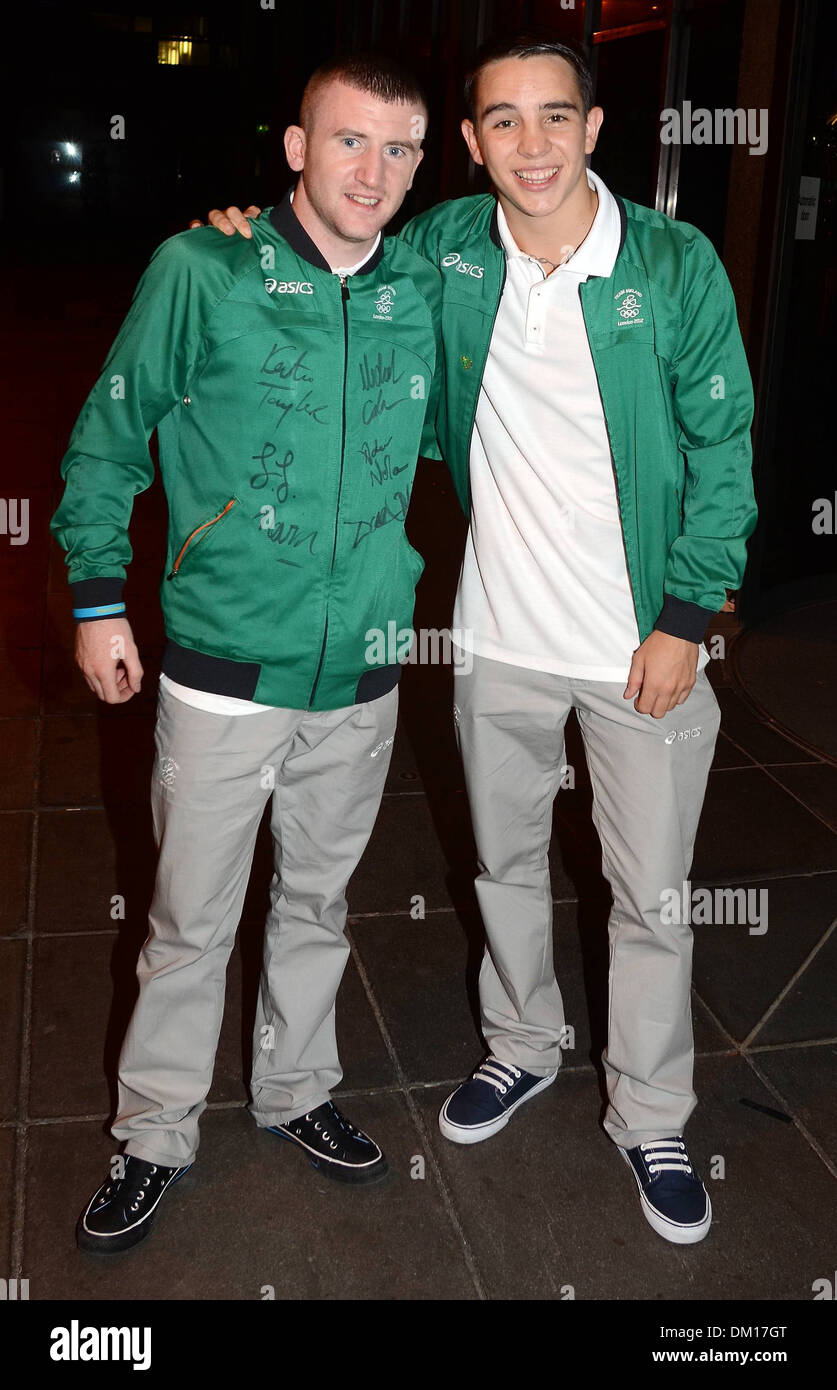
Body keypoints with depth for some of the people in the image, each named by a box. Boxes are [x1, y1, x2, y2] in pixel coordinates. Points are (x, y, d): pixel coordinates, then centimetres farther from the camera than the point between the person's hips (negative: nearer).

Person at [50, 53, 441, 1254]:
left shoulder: (426, 294, 2)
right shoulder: (203, 272, -8)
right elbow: (109, 436, 0)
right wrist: (98, 599, -2)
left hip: (363, 674, 4)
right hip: (226, 671, -3)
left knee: (318, 899, 19)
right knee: (192, 919, 8)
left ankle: (294, 1091, 41)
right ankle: (157, 1136, 30)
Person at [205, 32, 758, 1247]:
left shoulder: (677, 266, -10)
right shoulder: (443, 249, -2)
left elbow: (723, 454, -4)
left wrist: (684, 621, -9)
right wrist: (259, 233, -4)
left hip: (641, 643, -2)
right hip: (500, 636, 3)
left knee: (652, 897, 8)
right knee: (507, 863, 19)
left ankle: (651, 1117, 30)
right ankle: (523, 1043, 45)